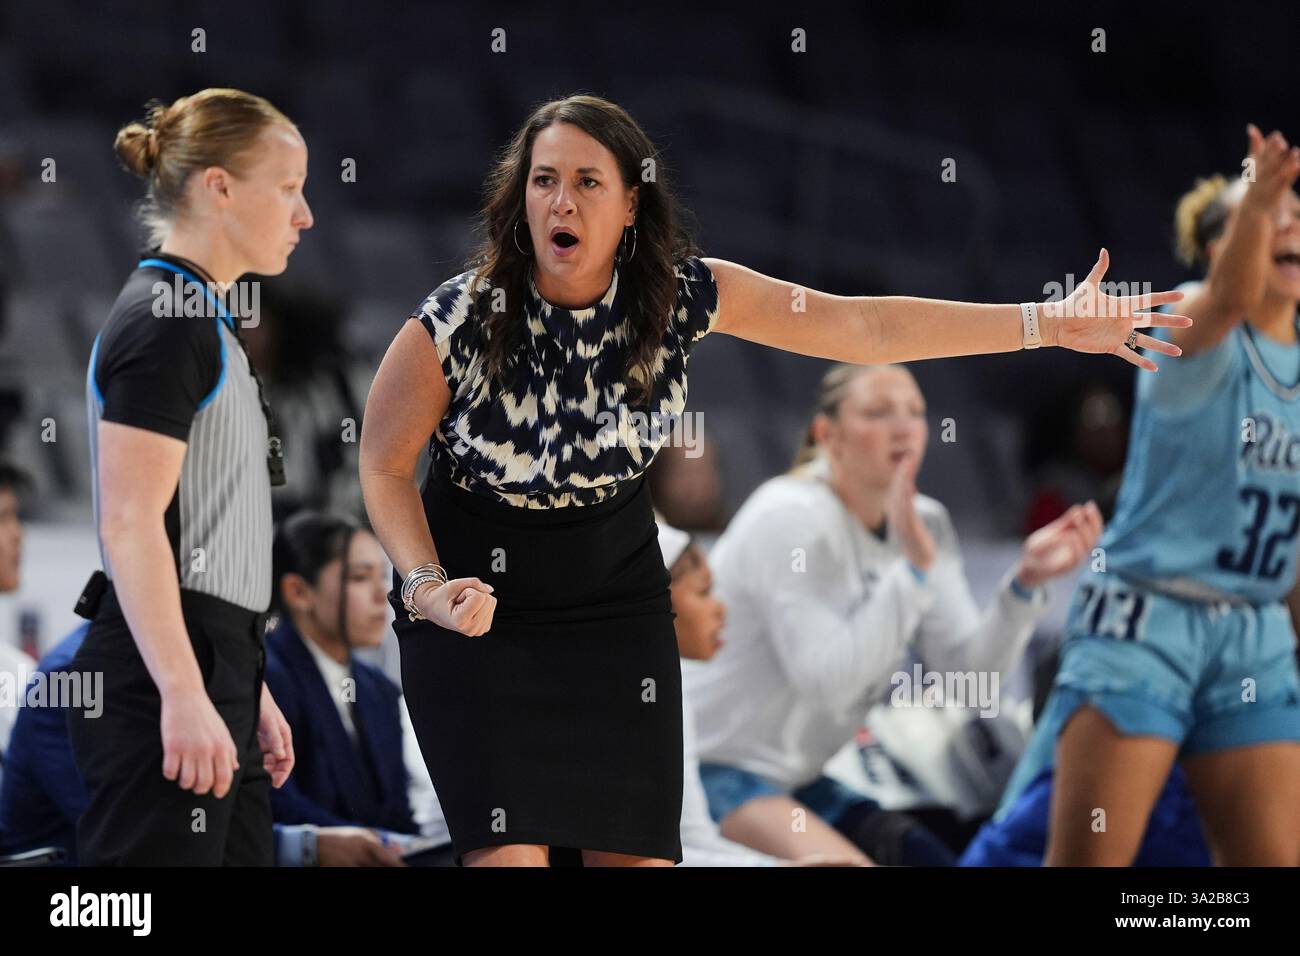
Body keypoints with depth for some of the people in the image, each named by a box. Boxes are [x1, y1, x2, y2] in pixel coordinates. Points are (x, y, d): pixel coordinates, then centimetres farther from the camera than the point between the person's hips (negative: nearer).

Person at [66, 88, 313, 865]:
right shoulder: (165, 324, -12)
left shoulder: (203, 323, 18)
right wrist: (186, 696, -22)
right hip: (163, 683, -10)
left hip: (208, 675, 10)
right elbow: (130, 527, -18)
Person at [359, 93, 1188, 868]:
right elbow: (385, 464, -6)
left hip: (617, 600, 3)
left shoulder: (681, 295, -13)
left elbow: (860, 326, -8)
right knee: (509, 850, -15)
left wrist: (1049, 324, -9)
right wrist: (427, 586, -21)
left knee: (639, 852, 0)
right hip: (476, 608, -3)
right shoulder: (457, 322, -21)